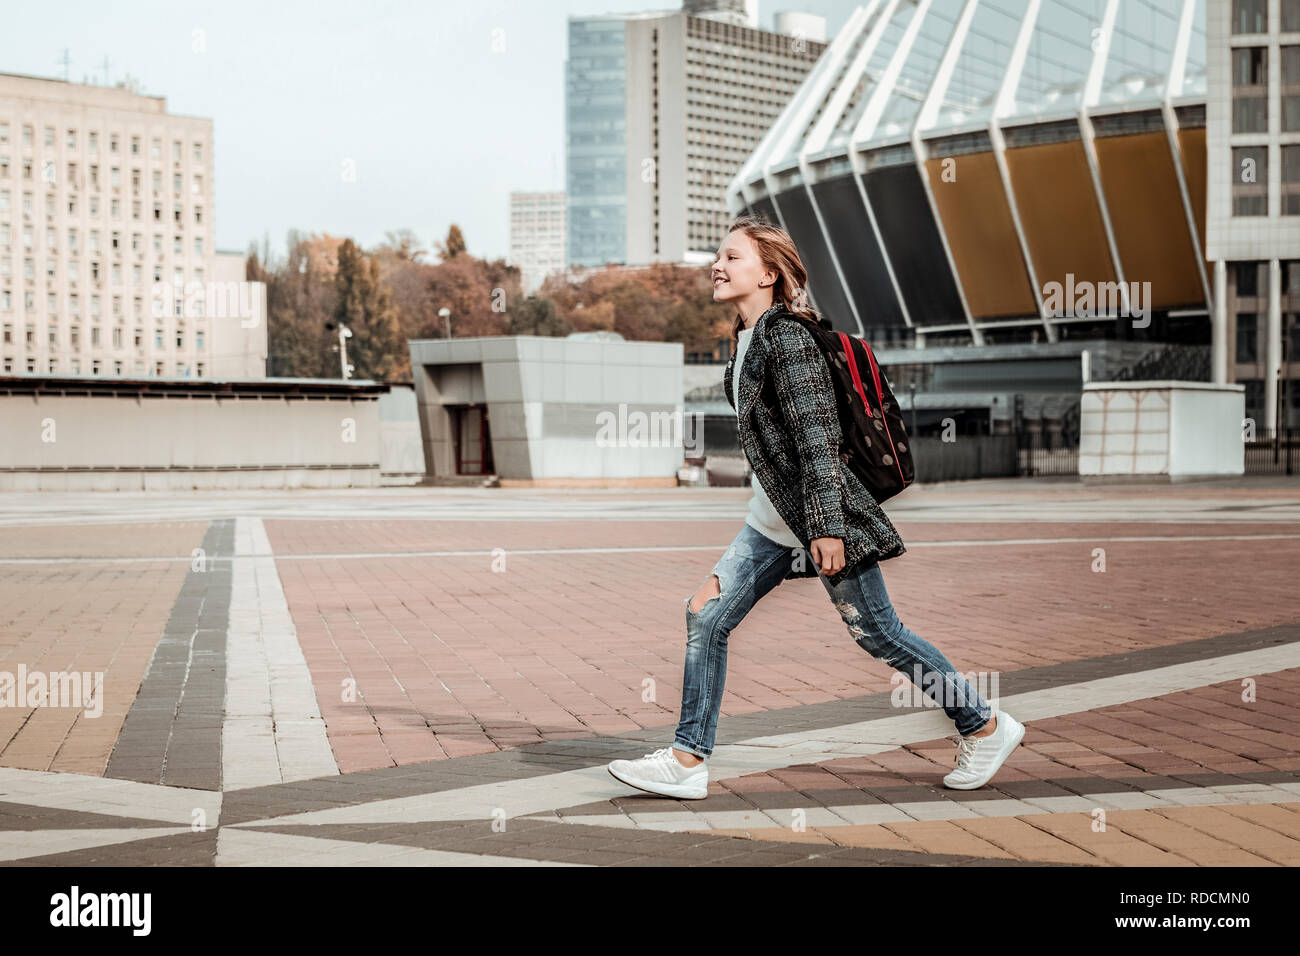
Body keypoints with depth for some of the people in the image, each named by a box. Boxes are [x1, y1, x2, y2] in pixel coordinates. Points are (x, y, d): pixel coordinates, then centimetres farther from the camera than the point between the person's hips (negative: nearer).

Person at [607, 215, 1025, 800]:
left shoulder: (786, 337, -16)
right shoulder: (749, 339, 12)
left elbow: (816, 435, -21)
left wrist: (826, 527, -25)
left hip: (820, 513, -9)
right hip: (772, 520, 9)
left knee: (877, 632, 1)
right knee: (705, 615, 1)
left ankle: (985, 728, 19)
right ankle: (687, 761, 6)